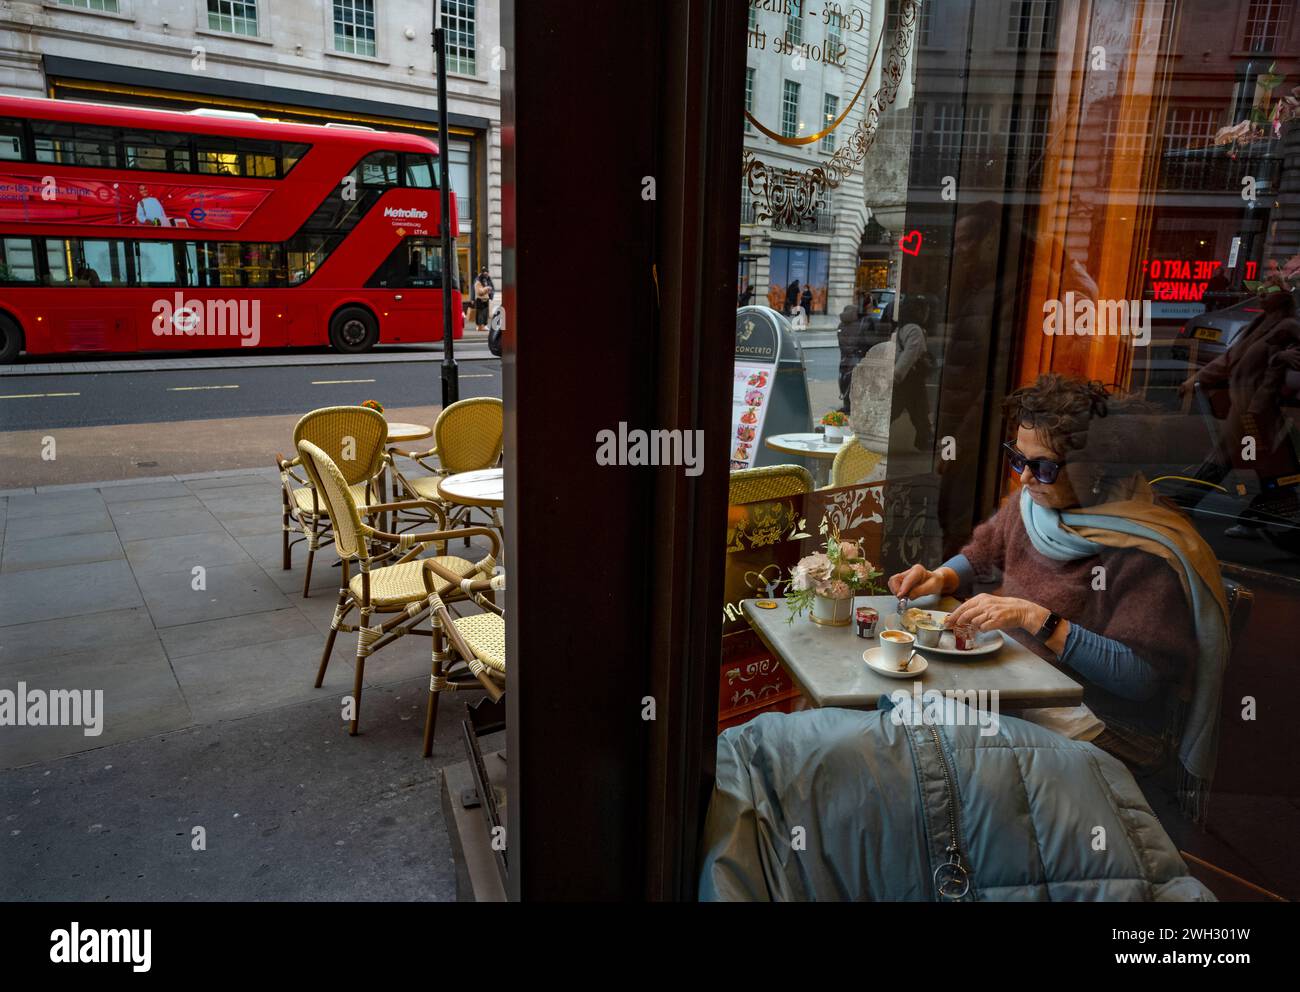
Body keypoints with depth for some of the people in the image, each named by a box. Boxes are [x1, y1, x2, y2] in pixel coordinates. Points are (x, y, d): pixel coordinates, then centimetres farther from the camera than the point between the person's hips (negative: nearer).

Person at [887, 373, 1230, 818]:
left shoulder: (1146, 551, -21)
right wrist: (941, 578, -3)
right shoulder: (1034, 499, 1)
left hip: (1093, 714, -7)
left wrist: (1038, 619, -32)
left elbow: (1143, 676, -25)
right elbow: (983, 554, 18)